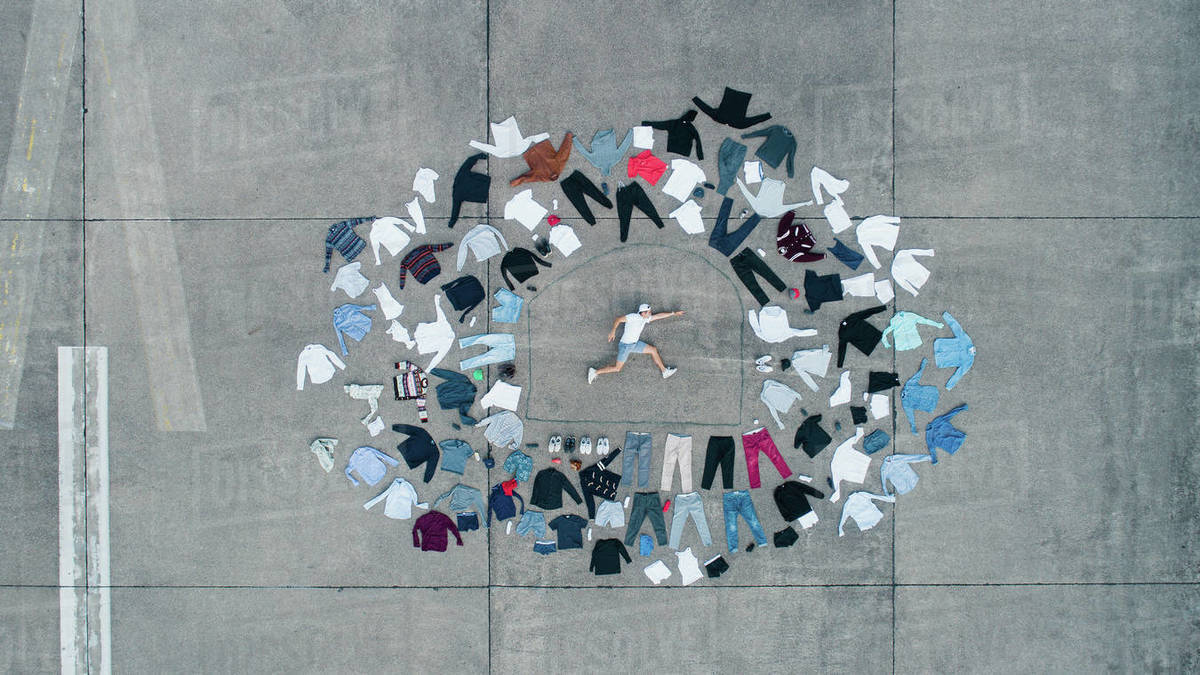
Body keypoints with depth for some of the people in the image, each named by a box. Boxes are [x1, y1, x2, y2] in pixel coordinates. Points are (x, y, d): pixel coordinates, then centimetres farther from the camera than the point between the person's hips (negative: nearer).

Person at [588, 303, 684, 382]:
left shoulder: (645, 318, 4)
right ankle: (595, 372, 2)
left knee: (653, 350, 6)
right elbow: (618, 319, -25)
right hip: (625, 345, -8)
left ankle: (664, 371, 16)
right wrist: (613, 331, -38)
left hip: (635, 343, 8)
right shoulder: (633, 317, -21)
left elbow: (659, 316, 12)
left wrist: (674, 313, 15)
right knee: (617, 368, -8)